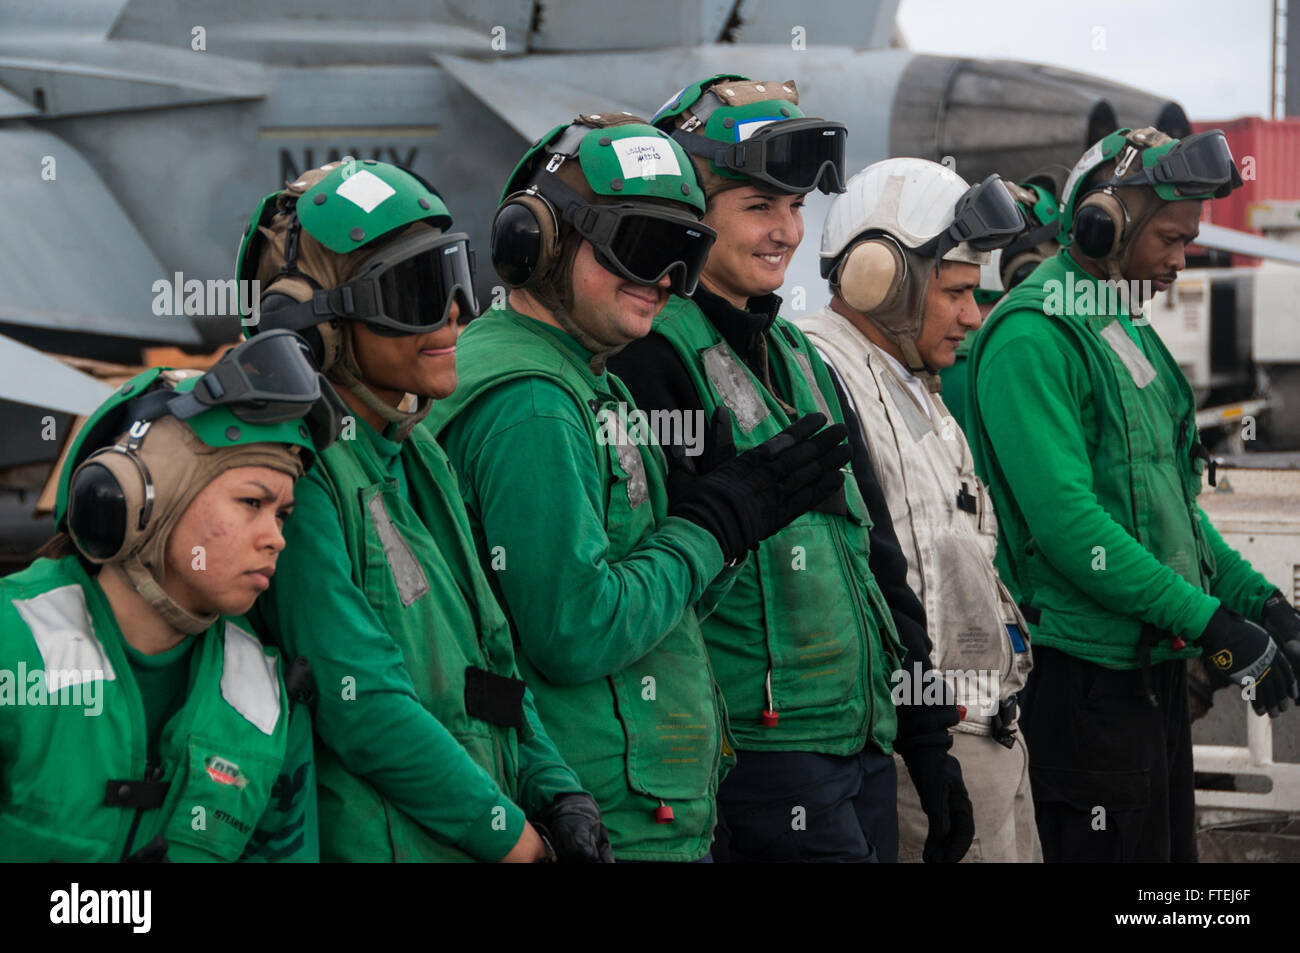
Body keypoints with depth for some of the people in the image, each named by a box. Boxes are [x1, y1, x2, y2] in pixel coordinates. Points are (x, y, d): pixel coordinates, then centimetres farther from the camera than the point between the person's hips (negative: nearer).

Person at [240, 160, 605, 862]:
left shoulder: (417, 456, 10)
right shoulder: (298, 474, -17)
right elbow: (362, 708, -21)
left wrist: (554, 793, 3)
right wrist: (512, 836, -14)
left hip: (474, 840, 8)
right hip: (379, 845, -8)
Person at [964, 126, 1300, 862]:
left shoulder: (1128, 329, 15)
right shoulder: (1033, 339, -15)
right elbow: (1068, 520, -24)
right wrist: (1212, 623, -22)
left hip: (1156, 664, 9)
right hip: (1088, 680, -9)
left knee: (1171, 848, 15)